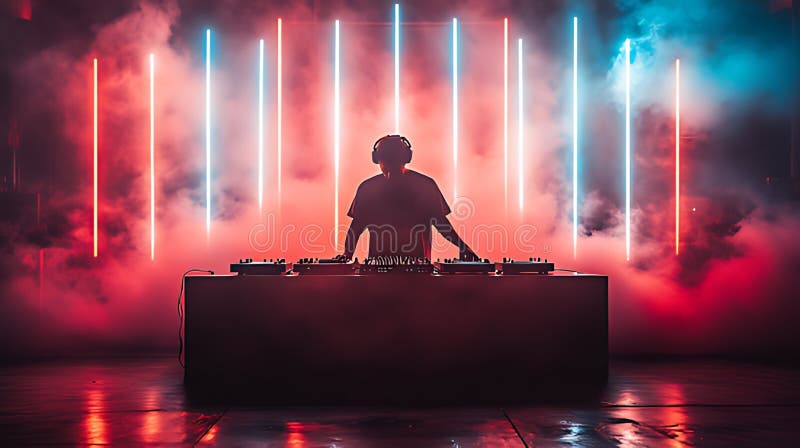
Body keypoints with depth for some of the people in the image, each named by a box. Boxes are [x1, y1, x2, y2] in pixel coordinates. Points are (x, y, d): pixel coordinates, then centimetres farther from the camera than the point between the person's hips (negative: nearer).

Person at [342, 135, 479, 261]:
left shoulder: (425, 185, 5)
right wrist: (347, 254, -2)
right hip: (378, 262, 1)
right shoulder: (367, 188, 9)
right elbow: (357, 224, 12)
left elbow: (439, 221, 8)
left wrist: (461, 246, -3)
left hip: (418, 262, -1)